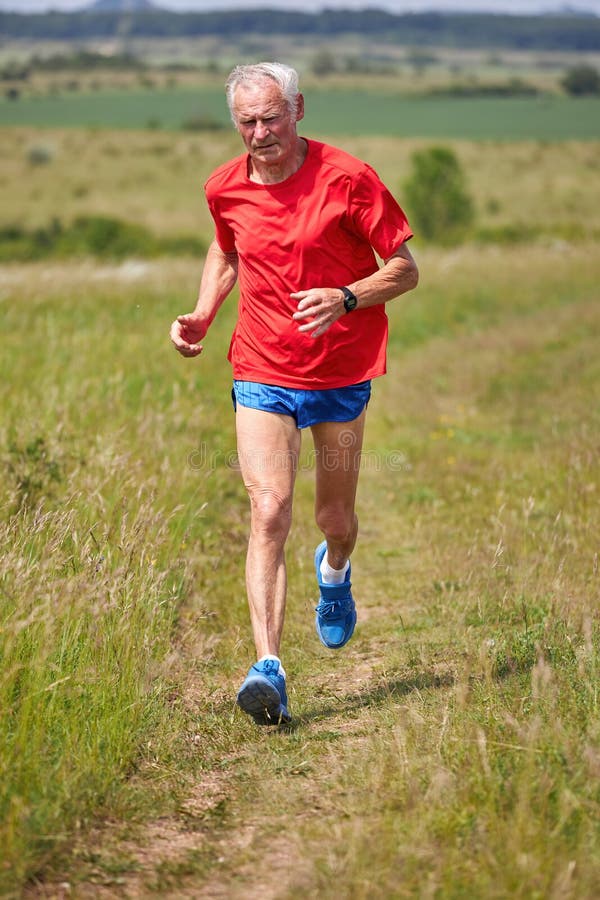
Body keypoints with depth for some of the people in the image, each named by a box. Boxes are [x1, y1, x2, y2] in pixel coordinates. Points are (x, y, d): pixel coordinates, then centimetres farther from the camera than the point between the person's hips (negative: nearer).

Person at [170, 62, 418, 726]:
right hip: (261, 373, 1)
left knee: (336, 522, 13)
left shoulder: (347, 178, -12)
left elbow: (404, 269, -7)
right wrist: (202, 317, 8)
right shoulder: (224, 188, 1)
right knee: (268, 512, -16)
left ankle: (333, 571, 52)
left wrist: (346, 298, -25)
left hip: (341, 375, -1)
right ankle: (268, 670, -22)